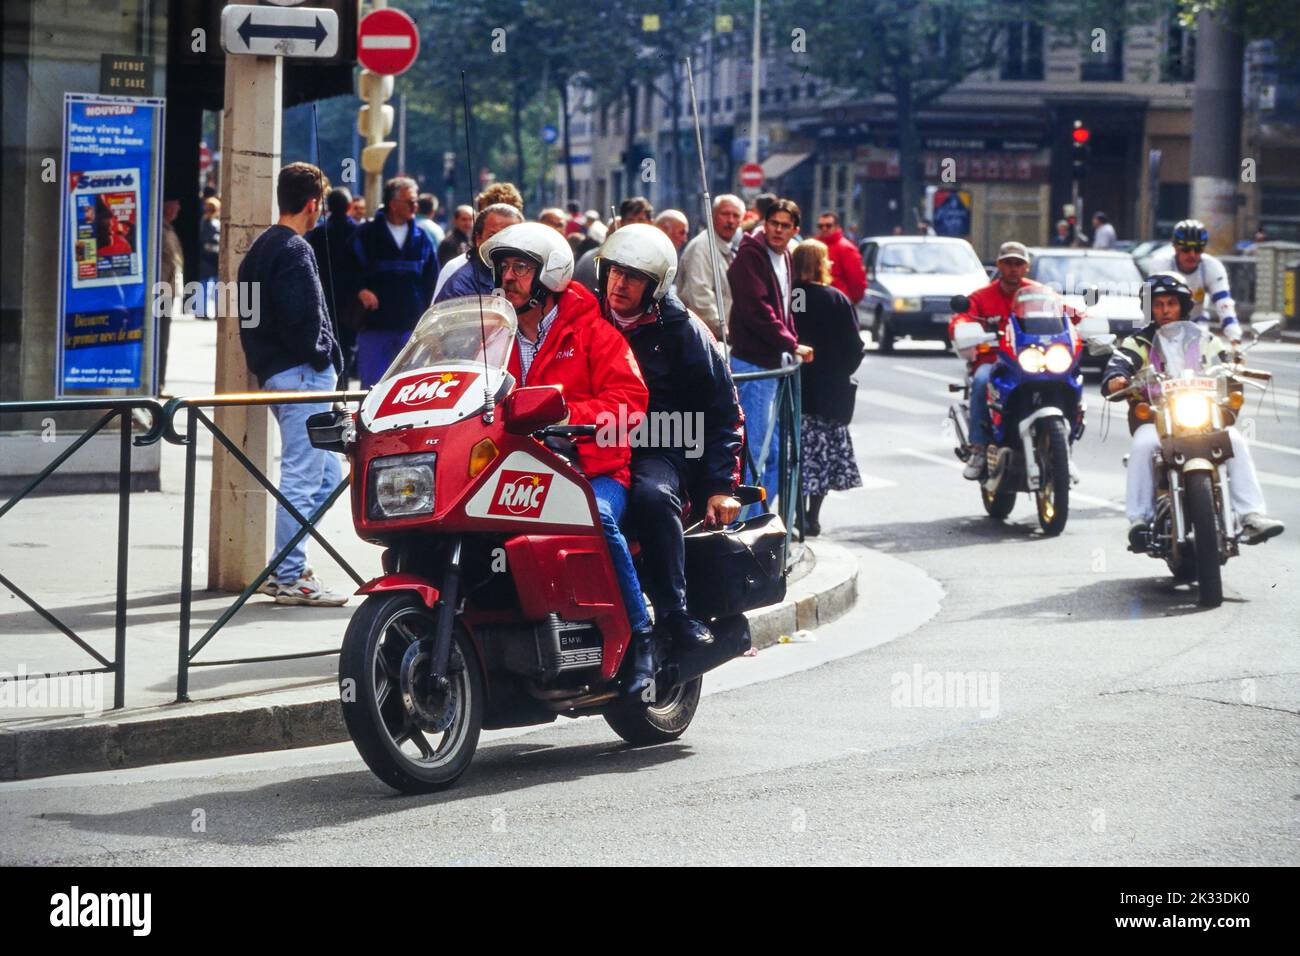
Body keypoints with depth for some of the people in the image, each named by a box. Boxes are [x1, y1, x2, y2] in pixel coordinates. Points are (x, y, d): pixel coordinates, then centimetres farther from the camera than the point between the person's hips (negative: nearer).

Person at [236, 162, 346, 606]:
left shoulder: (260, 248, 17)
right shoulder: (294, 250, -14)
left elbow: (256, 315, 19)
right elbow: (299, 319, -23)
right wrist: (324, 357, -9)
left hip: (274, 371, 10)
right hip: (301, 373, -10)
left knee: (327, 474, 15)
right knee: (301, 478, -6)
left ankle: (286, 568, 16)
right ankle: (290, 578, -4)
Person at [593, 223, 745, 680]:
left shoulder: (682, 331, 2)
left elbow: (722, 411, 3)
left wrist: (721, 485, -4)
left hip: (662, 447, -3)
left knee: (651, 495, -37)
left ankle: (675, 612, -31)